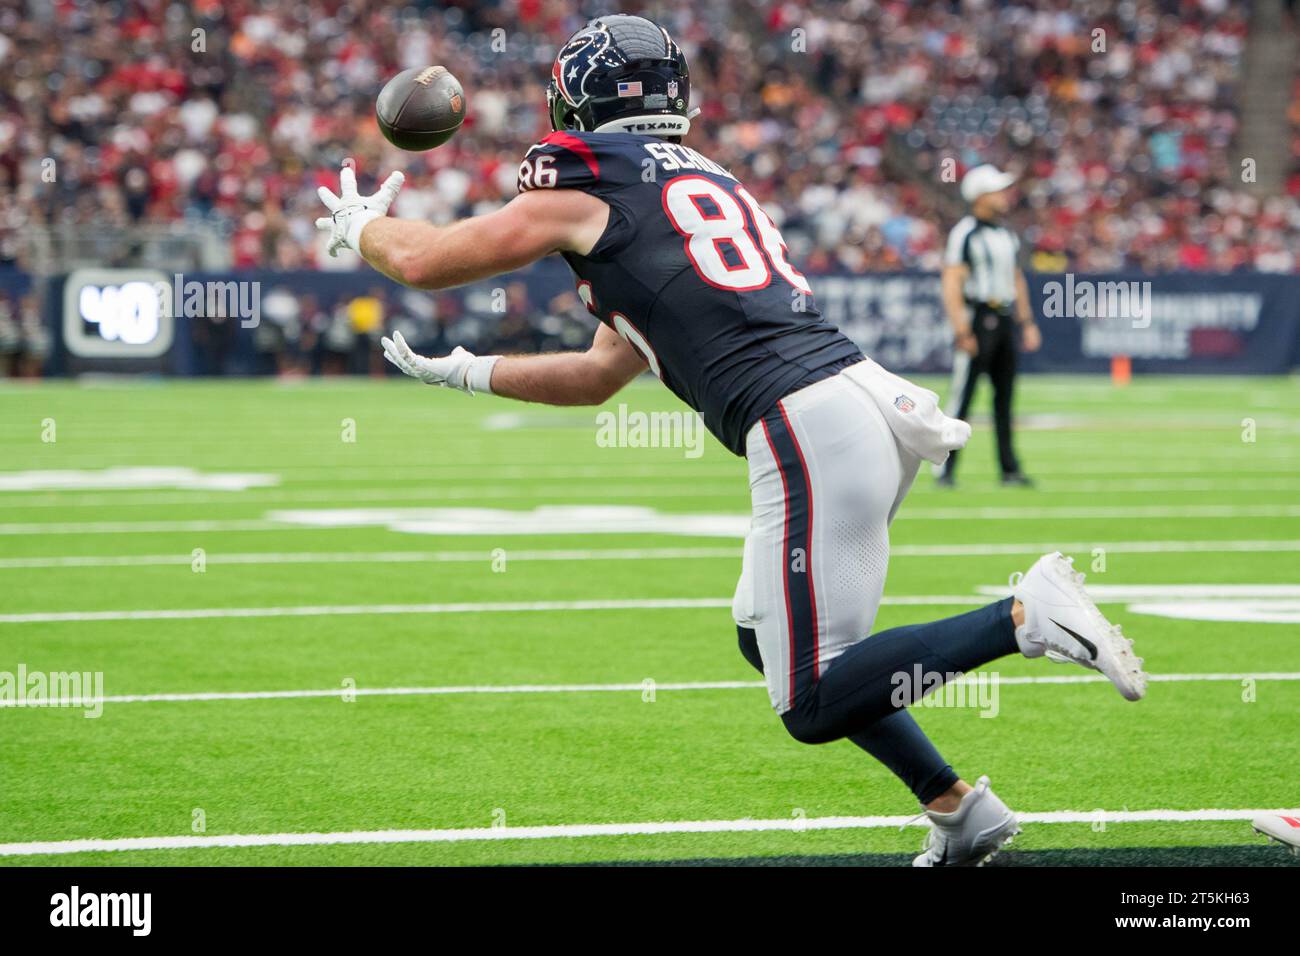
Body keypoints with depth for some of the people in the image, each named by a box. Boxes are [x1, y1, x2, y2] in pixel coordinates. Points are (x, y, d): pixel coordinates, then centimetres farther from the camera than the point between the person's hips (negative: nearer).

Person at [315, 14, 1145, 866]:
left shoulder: (586, 189, 5)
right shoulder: (709, 184, 29)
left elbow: (420, 261, 17)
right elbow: (601, 376, 38)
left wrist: (359, 224, 38)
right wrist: (463, 372, 42)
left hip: (807, 426, -8)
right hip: (874, 399, 8)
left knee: (814, 705, -6)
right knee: (769, 637, 23)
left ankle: (1027, 616, -18)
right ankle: (959, 811, 18)